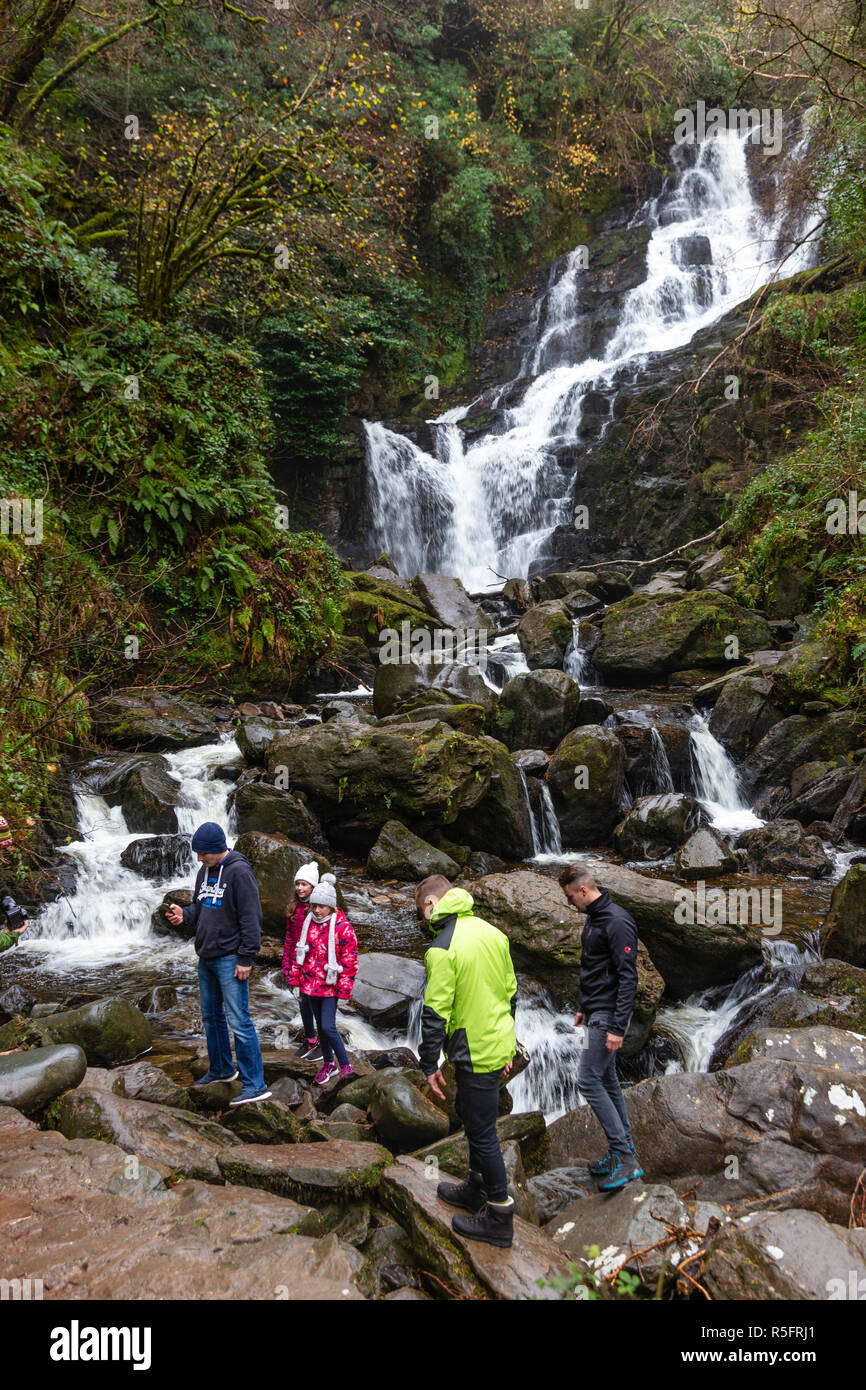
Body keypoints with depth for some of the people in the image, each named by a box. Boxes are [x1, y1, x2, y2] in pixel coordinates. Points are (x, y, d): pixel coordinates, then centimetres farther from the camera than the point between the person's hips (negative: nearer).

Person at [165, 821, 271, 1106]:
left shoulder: (239, 872, -17)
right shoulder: (204, 872, 11)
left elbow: (251, 917, -18)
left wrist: (245, 958, -19)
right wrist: (184, 914, -2)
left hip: (229, 959, -9)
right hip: (206, 959, 9)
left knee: (238, 1021, -9)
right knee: (211, 1016, 19)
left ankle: (255, 1085, -4)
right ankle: (221, 1069, 37)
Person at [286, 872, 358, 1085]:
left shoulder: (343, 927, -14)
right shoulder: (308, 922, 3)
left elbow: (350, 960, -11)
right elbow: (300, 950, 13)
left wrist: (344, 987, -12)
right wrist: (296, 975, 10)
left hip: (330, 985, -6)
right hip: (311, 982, 6)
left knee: (328, 1027, -11)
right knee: (320, 1025, 15)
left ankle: (345, 1066, 6)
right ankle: (328, 1064, 30)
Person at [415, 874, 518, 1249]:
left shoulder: (443, 948, -20)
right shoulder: (492, 933, 6)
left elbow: (436, 1012, -19)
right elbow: (511, 991, 13)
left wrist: (429, 1064, -9)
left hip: (475, 1055, -9)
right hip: (499, 1046, 9)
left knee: (482, 1131, 4)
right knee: (474, 1117, 25)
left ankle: (499, 1218, 16)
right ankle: (476, 1189, 41)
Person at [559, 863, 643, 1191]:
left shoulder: (617, 922, -20)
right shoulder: (592, 919, 12)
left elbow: (628, 977, -23)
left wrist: (618, 1027, -24)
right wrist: (584, 1007, 25)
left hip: (609, 1015, -10)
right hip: (596, 1012, 10)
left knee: (589, 1080, -10)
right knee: (606, 1079, 14)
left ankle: (625, 1158, -5)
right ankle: (624, 1151, 23)